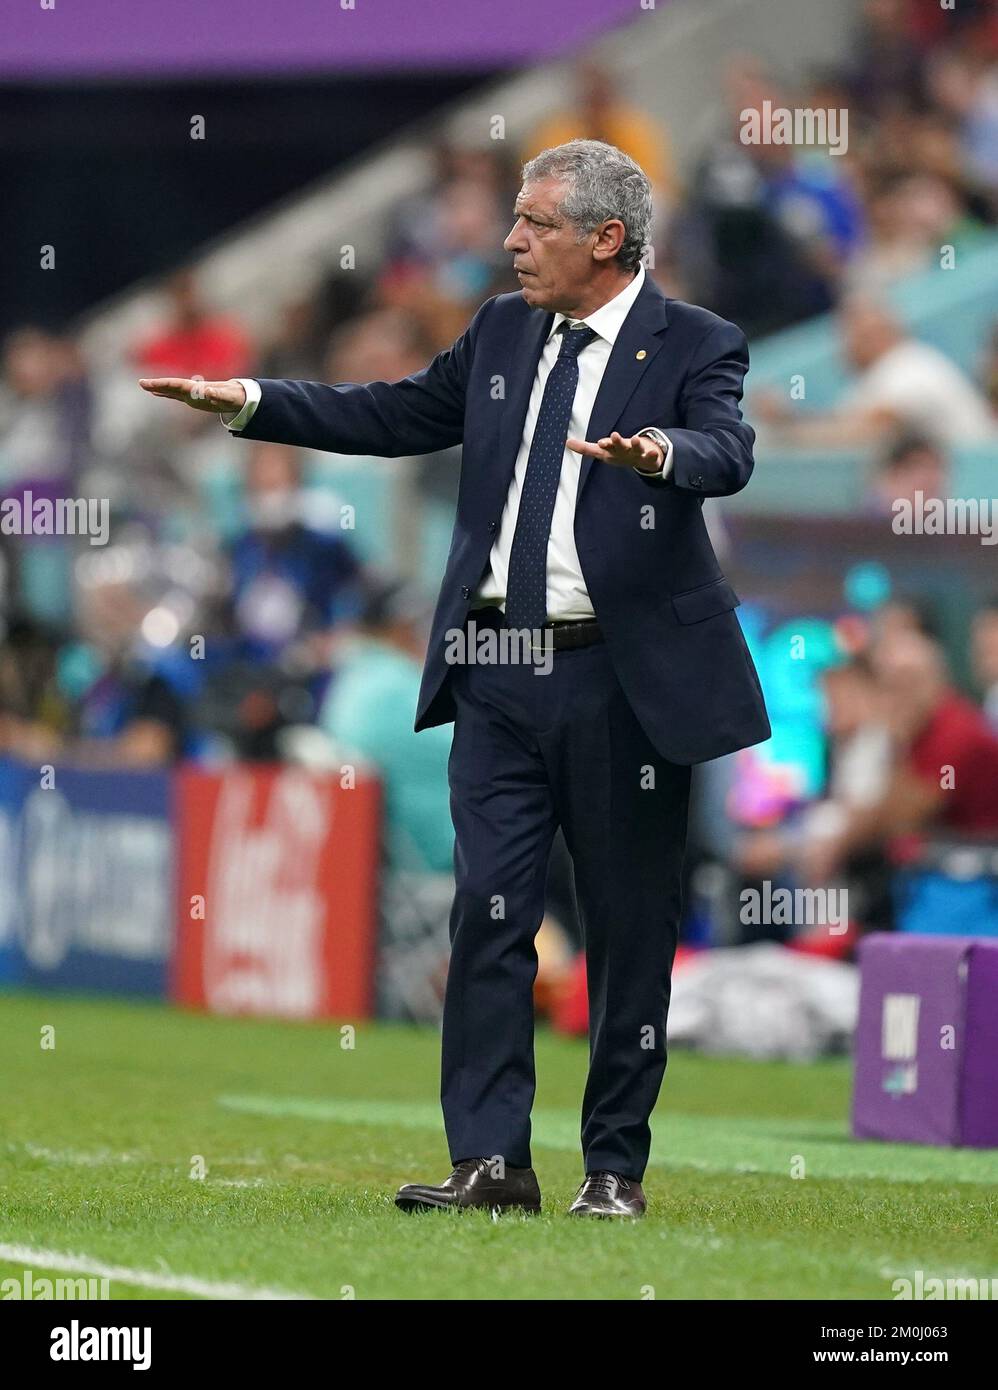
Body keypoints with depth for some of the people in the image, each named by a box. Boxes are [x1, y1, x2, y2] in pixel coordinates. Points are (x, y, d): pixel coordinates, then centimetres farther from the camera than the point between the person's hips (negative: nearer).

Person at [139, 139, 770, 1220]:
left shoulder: (693, 347, -5)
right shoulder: (504, 331, 13)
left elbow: (728, 453, -23)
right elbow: (397, 414, 22)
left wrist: (659, 454, -45)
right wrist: (250, 402, 16)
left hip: (623, 679, -5)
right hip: (499, 674, 5)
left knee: (628, 924, 4)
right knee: (488, 911, -2)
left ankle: (616, 1165, 13)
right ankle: (490, 1160, -1)